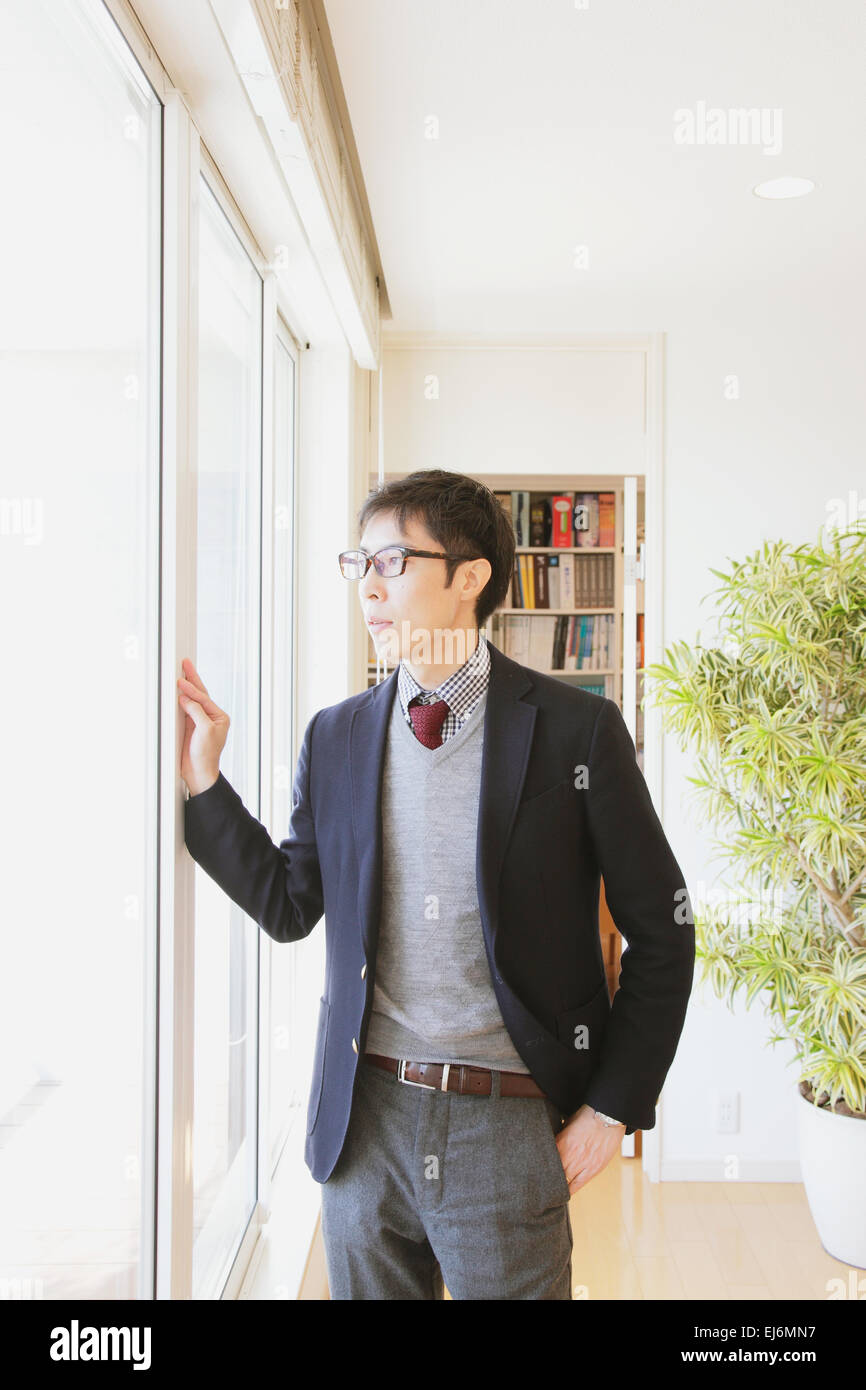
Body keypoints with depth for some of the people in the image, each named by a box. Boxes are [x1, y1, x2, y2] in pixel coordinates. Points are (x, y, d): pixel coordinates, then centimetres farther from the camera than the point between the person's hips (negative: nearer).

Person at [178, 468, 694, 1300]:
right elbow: (290, 907, 7)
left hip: (507, 1131, -3)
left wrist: (612, 1107, -4)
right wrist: (202, 779, -1)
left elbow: (660, 929, -2)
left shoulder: (576, 730, -7)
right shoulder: (334, 737, 4)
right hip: (363, 1122, 4)